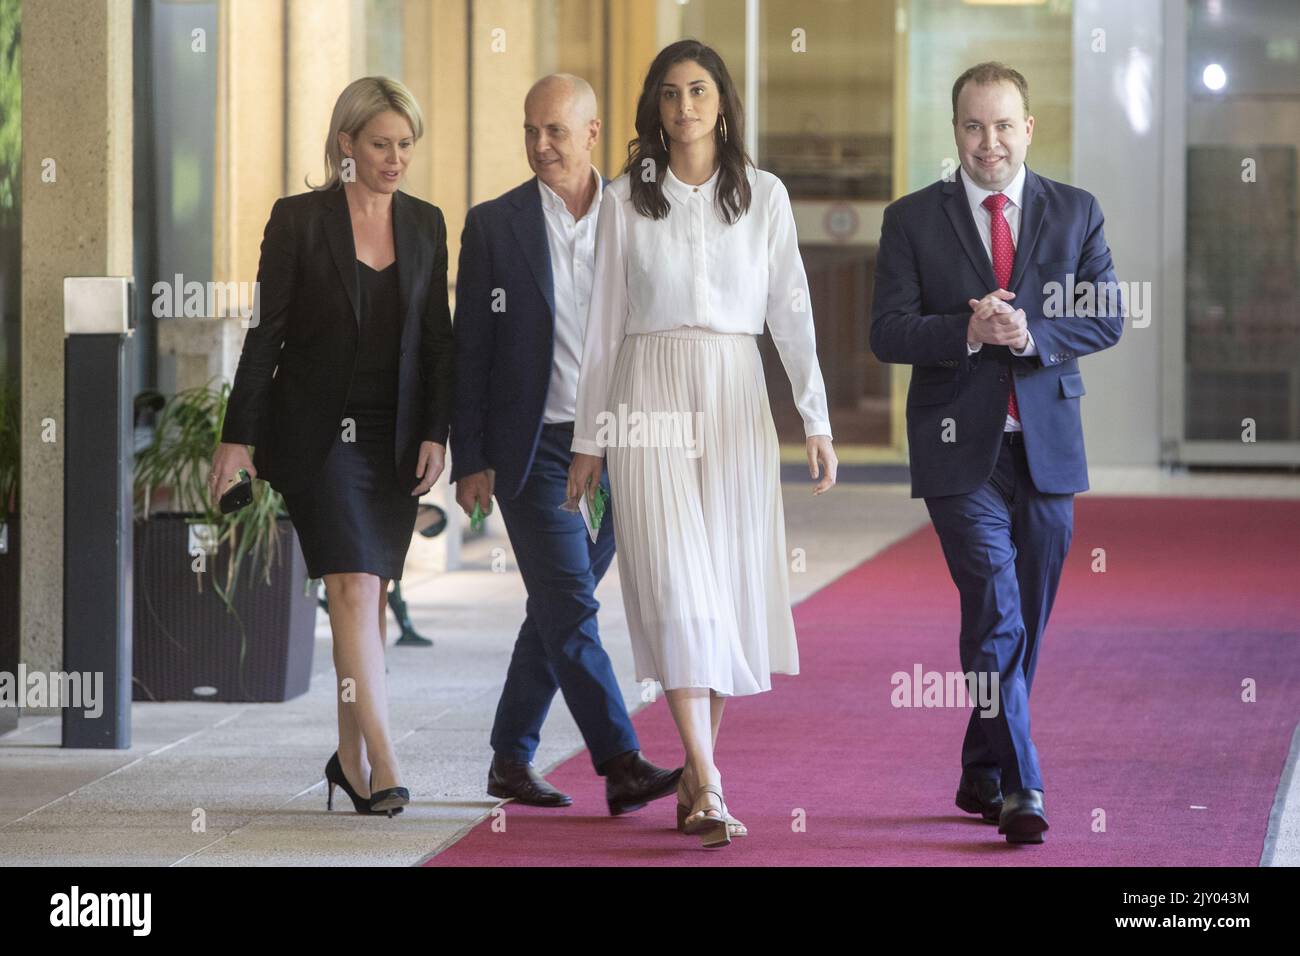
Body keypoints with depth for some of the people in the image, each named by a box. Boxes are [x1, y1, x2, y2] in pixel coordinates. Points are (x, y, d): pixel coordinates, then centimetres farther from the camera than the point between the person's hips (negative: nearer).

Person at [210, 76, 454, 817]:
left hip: (395, 439, 4)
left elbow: (437, 339, 9)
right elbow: (266, 332, -4)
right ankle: (384, 764, -19)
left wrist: (435, 434, 0)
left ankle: (351, 757, 18)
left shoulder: (425, 225, 8)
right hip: (319, 433, -4)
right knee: (355, 589, -14)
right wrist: (240, 435, -7)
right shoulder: (300, 220, -4)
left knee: (372, 596, 7)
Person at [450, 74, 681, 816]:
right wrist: (470, 461, -4)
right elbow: (470, 349, 1)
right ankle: (623, 765, -16)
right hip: (534, 448, -3)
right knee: (570, 608, -12)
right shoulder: (494, 225, 0)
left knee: (558, 608, 9)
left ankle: (512, 758, 21)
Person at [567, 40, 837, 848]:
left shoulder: (763, 195, 6)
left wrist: (818, 420, -4)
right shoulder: (627, 199, 5)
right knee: (676, 585, -12)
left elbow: (791, 311, 4)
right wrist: (589, 439, 7)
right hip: (651, 401, -2)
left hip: (736, 400, 2)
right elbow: (606, 321, 8)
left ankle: (698, 773, 16)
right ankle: (707, 790, -18)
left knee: (730, 587, 3)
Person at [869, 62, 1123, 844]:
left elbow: (1108, 319, 1)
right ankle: (1020, 789, -13)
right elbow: (888, 332, -4)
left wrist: (1031, 335, -17)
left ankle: (981, 777, 24)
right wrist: (967, 332, -21)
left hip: (1048, 447, 3)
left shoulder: (1075, 212, 7)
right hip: (961, 450, -3)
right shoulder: (913, 220, 2)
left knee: (1027, 624, 9)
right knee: (995, 617, -13)